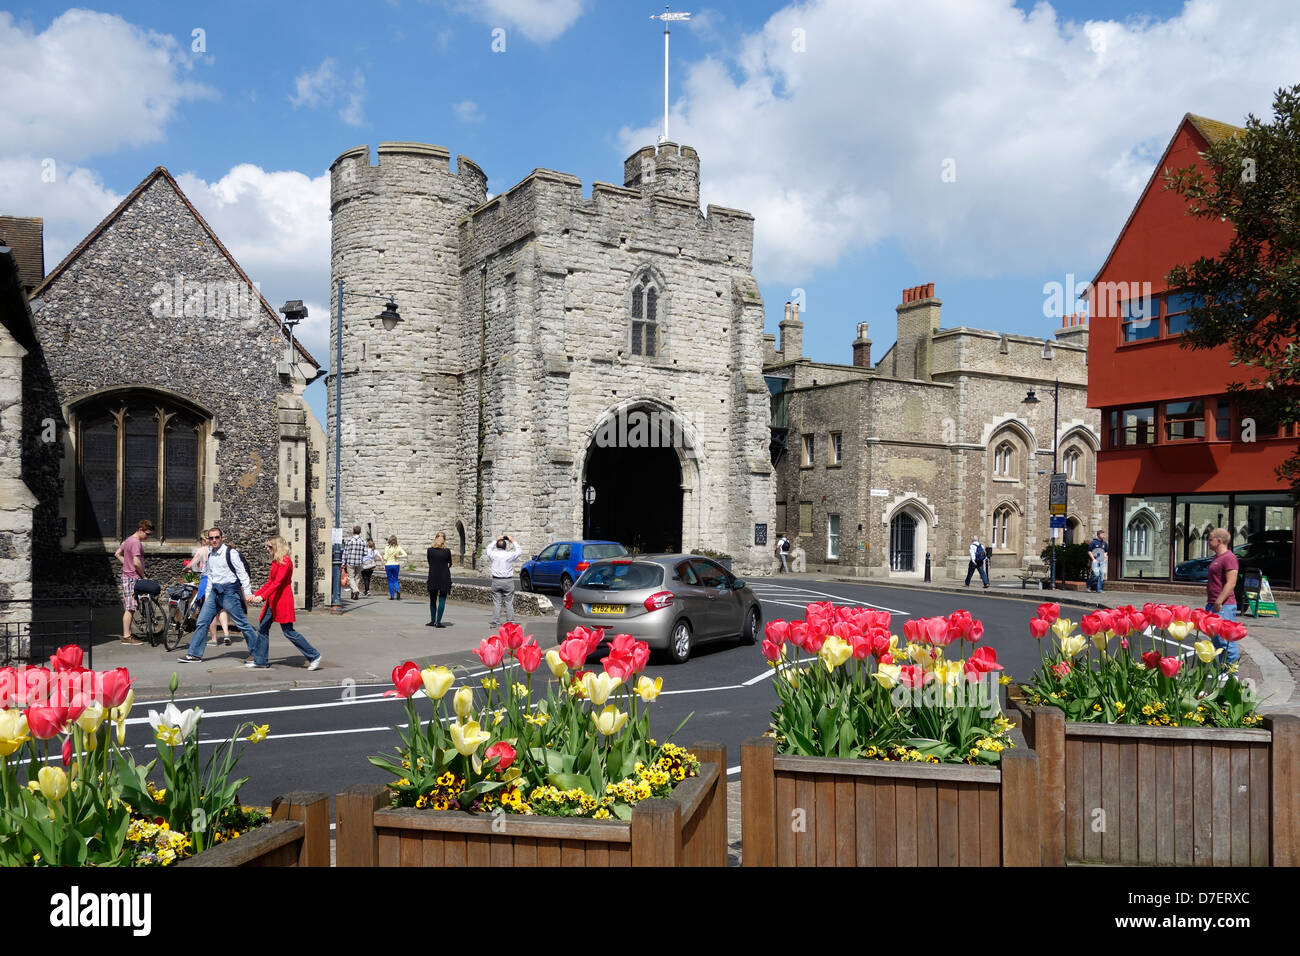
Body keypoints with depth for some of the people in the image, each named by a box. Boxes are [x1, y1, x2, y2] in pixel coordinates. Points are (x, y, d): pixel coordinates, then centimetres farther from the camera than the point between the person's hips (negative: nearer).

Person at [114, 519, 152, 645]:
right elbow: (137, 562, -24)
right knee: (130, 608, -7)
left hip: (127, 576, 10)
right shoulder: (136, 542, -17)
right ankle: (126, 637, -4)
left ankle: (128, 633, 20)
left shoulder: (129, 540, 15)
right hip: (133, 578, -10)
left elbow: (118, 554, 26)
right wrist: (143, 576, -11)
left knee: (130, 608, 14)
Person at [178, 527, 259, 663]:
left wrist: (247, 592, -17)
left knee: (241, 623, -3)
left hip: (229, 591, -7)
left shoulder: (230, 553, -9)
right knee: (202, 622, 4)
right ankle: (194, 655, 11)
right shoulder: (210, 554, 13)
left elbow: (242, 573, -11)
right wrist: (207, 595, 17)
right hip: (214, 591, 7)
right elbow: (210, 576, 20)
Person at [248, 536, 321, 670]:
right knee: (262, 627, 9)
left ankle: (314, 656, 0)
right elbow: (270, 582, 17)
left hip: (282, 600, -9)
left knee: (288, 632, -6)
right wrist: (256, 594, 12)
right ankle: (260, 661, 18)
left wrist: (263, 596, -27)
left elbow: (277, 582, -22)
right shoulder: (275, 561, 13)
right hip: (272, 600, 9)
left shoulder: (285, 561, -14)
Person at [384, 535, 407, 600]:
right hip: (396, 565, 2)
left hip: (388, 565, -2)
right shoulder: (398, 547, -1)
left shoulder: (387, 548, -7)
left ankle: (392, 596, 7)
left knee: (390, 580, 8)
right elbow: (405, 554, -5)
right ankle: (397, 590, -15)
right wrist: (398, 556, 1)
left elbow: (385, 558, -7)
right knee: (395, 579, 13)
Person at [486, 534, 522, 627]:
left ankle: (496, 623, 5)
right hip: (508, 581, -2)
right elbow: (520, 551, 8)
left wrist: (496, 541, 24)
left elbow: (488, 549, 20)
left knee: (496, 603, 5)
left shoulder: (493, 554, -4)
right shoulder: (509, 555, -9)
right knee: (509, 603, 3)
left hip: (496, 581, 2)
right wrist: (513, 542, 15)